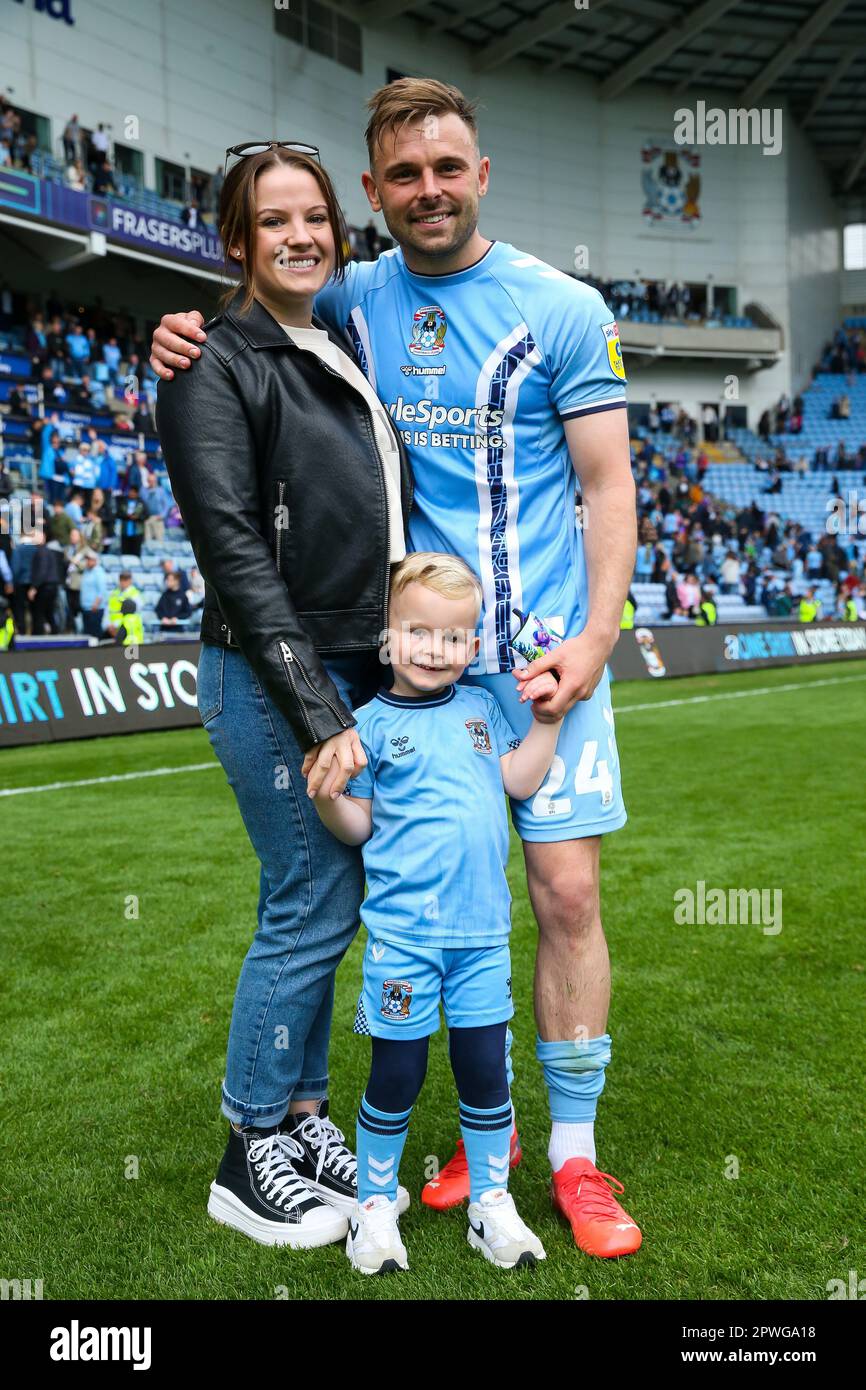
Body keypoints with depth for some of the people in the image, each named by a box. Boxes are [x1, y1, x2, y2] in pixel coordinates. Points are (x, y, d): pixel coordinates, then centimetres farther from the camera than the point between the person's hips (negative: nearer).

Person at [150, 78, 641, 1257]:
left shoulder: (565, 310, -1)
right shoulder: (352, 304, 8)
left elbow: (607, 483, -2)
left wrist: (596, 635, -15)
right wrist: (184, 340, -3)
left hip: (542, 658, -2)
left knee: (567, 894, -2)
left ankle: (574, 1152, 15)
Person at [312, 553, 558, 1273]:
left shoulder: (481, 707, 10)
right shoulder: (371, 724, -2)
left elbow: (520, 780, 5)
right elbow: (358, 825, -1)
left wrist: (547, 715, -2)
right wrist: (326, 795, -20)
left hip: (482, 928, 3)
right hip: (403, 930, -3)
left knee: (485, 1065, 10)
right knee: (398, 1071, 5)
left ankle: (492, 1203, 28)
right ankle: (375, 1204, 26)